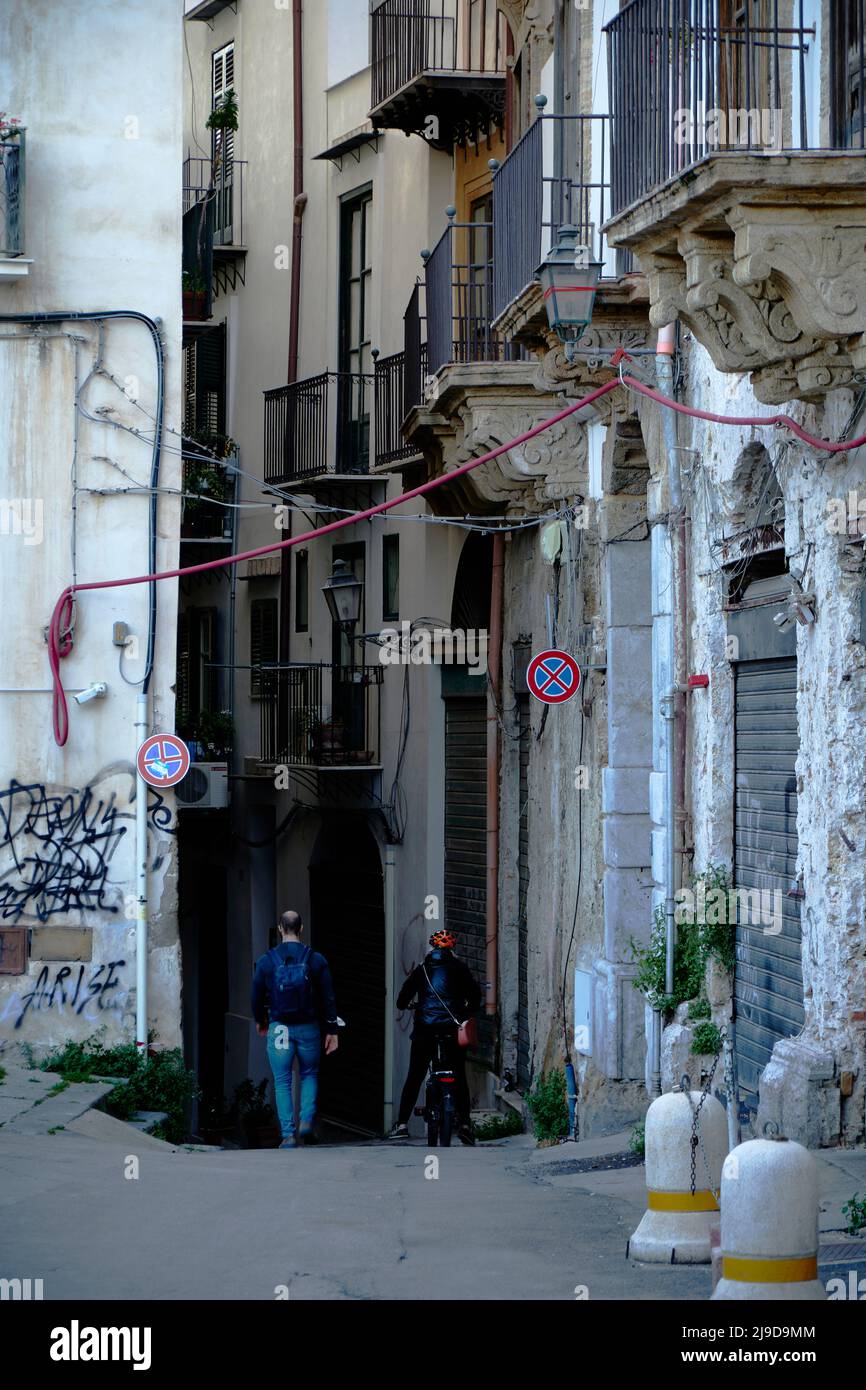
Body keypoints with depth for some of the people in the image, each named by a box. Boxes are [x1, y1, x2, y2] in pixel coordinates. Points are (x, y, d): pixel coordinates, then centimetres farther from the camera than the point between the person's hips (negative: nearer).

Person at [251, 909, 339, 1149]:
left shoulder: (267, 961, -3)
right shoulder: (316, 960, -2)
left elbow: (257, 996, 5)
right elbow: (328, 998, -1)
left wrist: (260, 1021, 24)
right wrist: (332, 1031, 5)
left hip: (279, 1028, -1)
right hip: (308, 1028, 1)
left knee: (282, 1082, 5)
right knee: (309, 1075, 19)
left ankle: (288, 1135, -2)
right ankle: (307, 1121, 1)